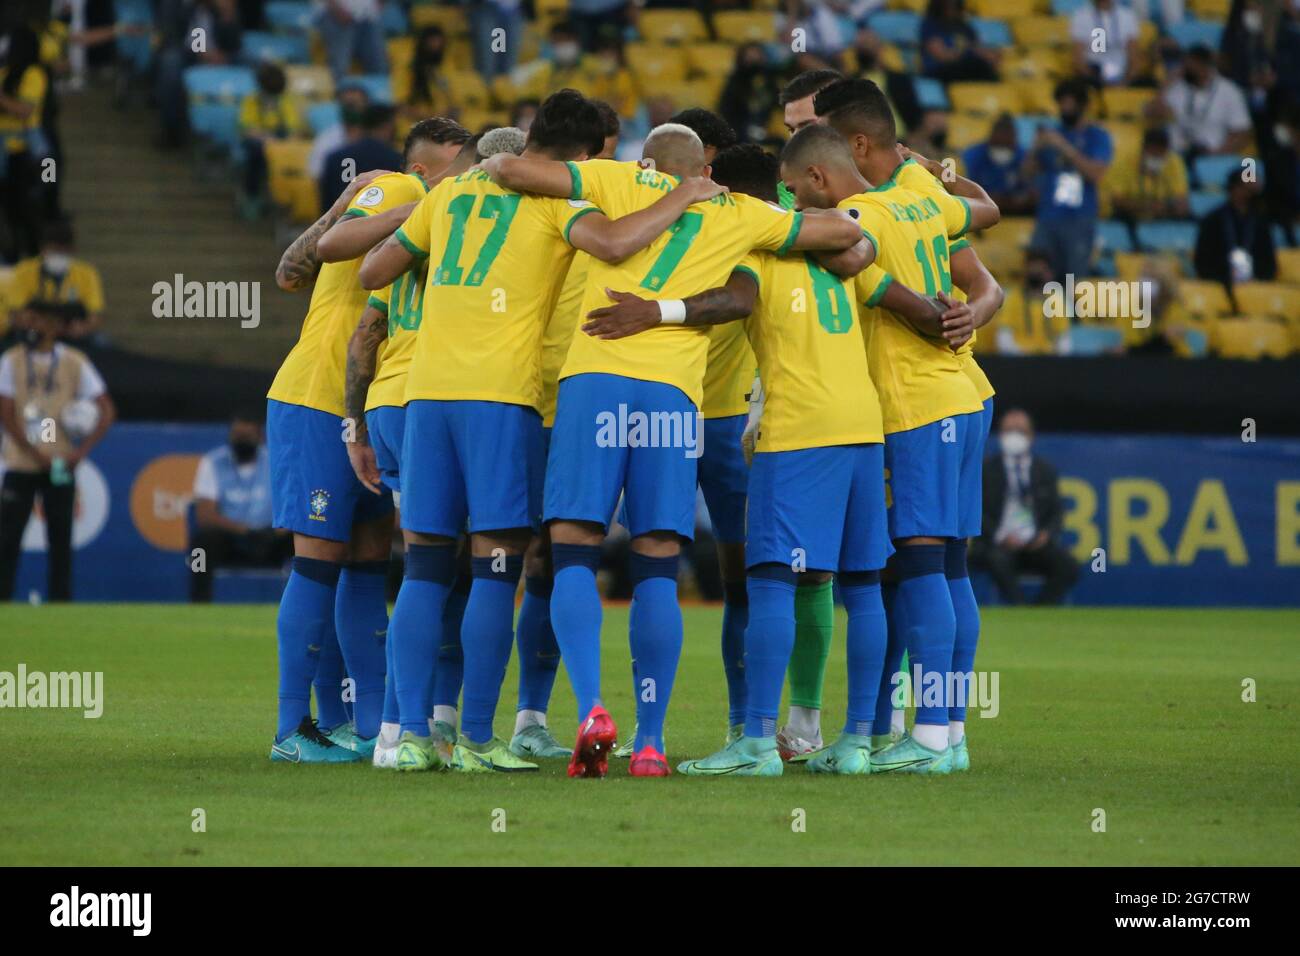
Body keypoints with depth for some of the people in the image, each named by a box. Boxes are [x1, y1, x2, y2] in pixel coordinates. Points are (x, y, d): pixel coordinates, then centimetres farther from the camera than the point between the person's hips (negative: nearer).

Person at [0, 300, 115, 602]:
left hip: (60, 466, 0)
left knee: (60, 540, 3)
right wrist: (36, 455, -13)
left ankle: (60, 601, 8)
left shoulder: (74, 363, 1)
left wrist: (82, 452, -12)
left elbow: (107, 412, -1)